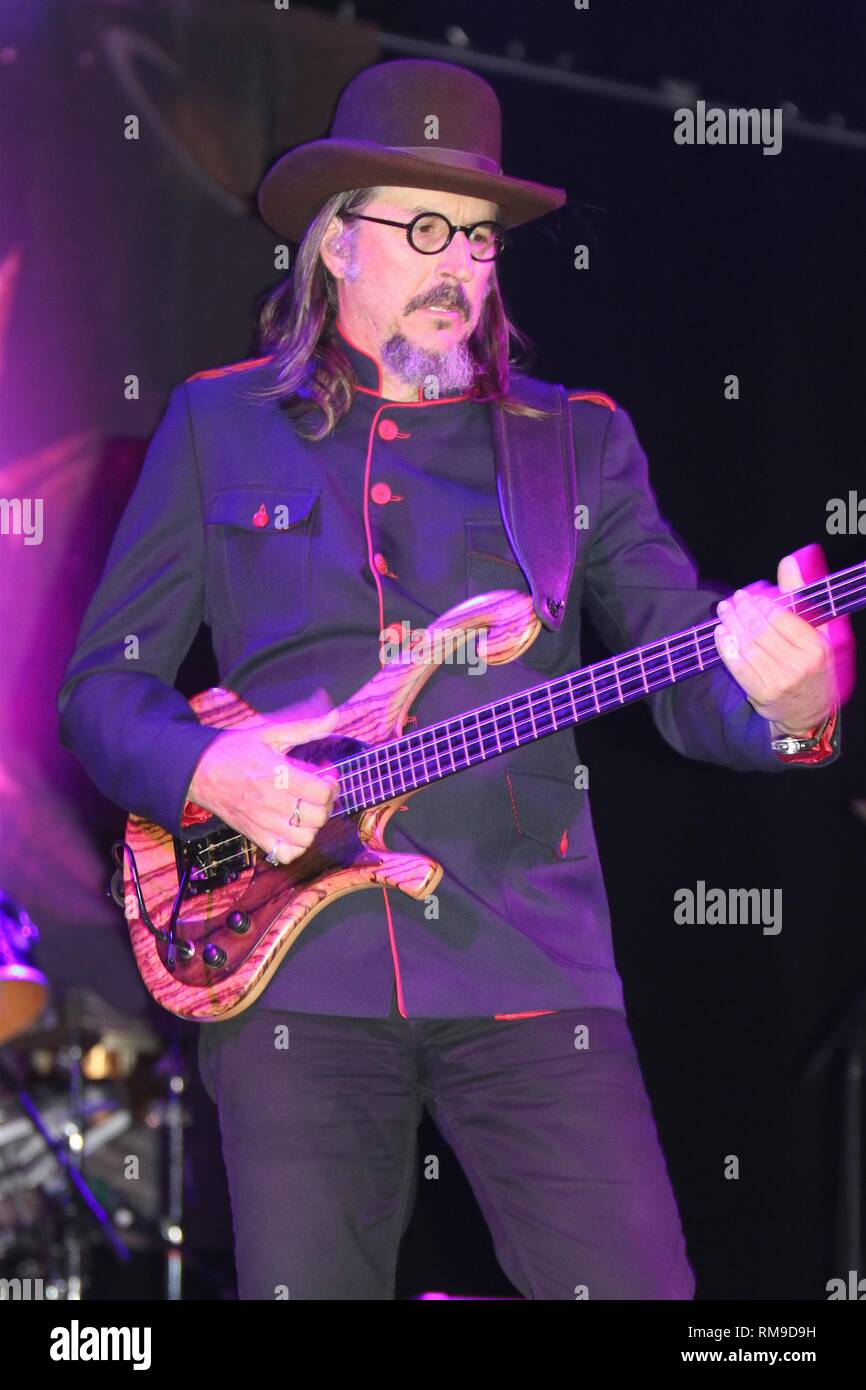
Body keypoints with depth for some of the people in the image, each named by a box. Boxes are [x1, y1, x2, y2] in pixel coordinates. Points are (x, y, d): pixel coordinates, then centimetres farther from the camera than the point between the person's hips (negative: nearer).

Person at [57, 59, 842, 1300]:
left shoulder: (578, 440, 12)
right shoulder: (219, 426, 10)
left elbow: (688, 674, 4)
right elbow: (103, 683, 10)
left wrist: (783, 704, -19)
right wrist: (206, 770, -11)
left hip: (528, 964, 1)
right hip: (293, 972, 0)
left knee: (633, 1284, -8)